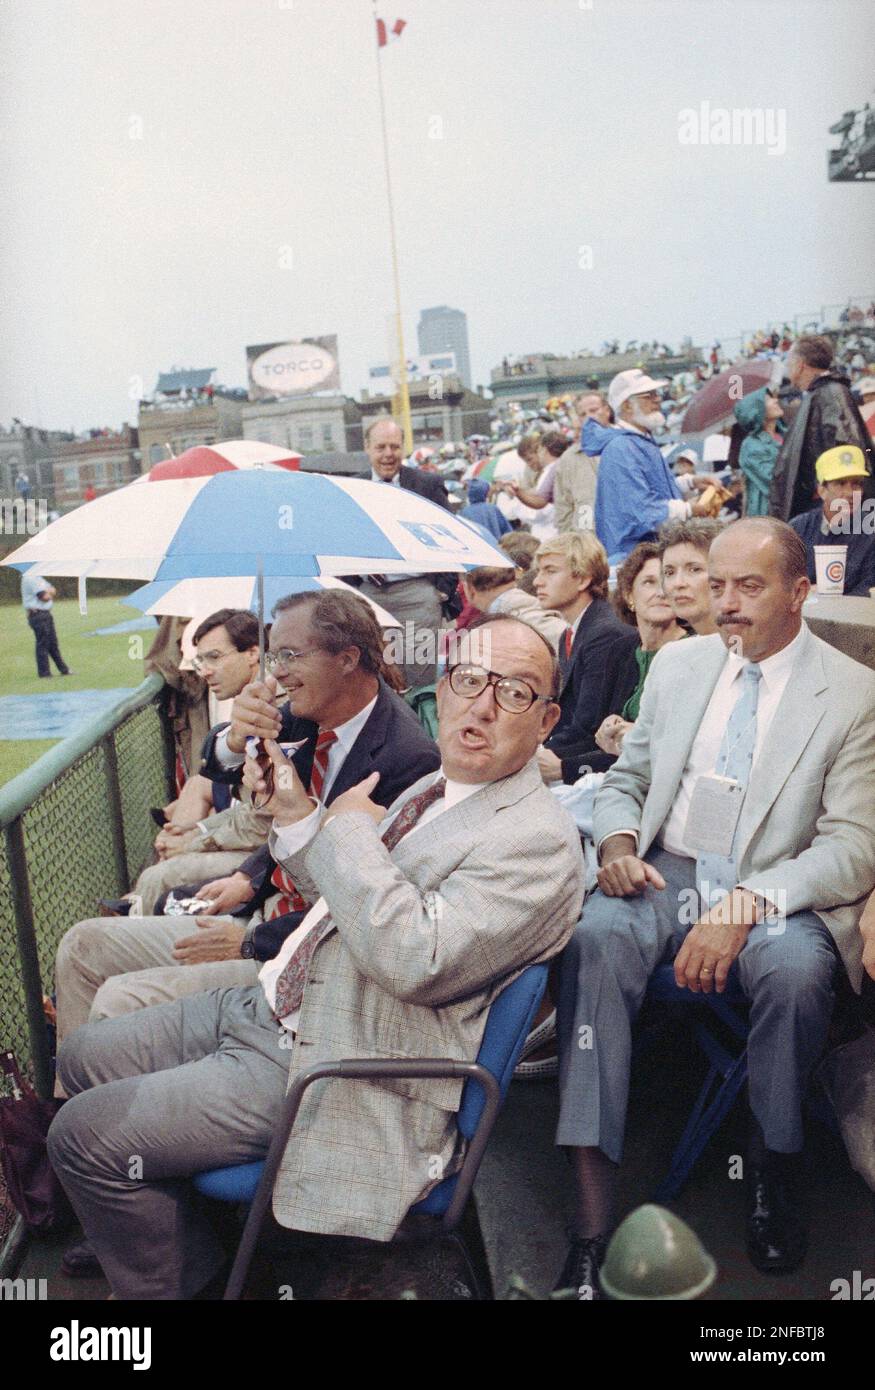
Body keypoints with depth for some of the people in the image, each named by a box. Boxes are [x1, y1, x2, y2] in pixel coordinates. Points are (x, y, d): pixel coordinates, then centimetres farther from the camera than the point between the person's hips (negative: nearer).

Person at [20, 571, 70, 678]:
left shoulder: (37, 577, 17)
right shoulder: (30, 578, -15)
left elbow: (53, 590, 15)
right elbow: (45, 597, -19)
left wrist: (48, 592, -6)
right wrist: (49, 592, 2)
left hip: (46, 613, 10)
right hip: (38, 615, -10)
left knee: (53, 643, 15)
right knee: (43, 645, -5)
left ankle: (64, 670, 22)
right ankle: (44, 674, 1)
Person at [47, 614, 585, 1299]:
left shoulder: (539, 839, -20)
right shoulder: (435, 789, 10)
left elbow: (414, 959, -32)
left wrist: (349, 828, -18)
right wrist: (298, 815, 0)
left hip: (328, 1073, -10)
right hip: (271, 1006, 10)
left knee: (86, 1133, -9)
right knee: (84, 1058, 16)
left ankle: (186, 1276, 17)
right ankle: (153, 1237, 36)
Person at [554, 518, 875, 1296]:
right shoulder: (678, 664, 10)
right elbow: (626, 779, 18)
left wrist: (744, 907, -23)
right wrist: (617, 840, -6)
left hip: (781, 898, -2)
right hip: (667, 874, 3)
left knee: (795, 967, -35)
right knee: (597, 936, -29)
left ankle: (775, 1166, -4)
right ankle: (594, 1216, -25)